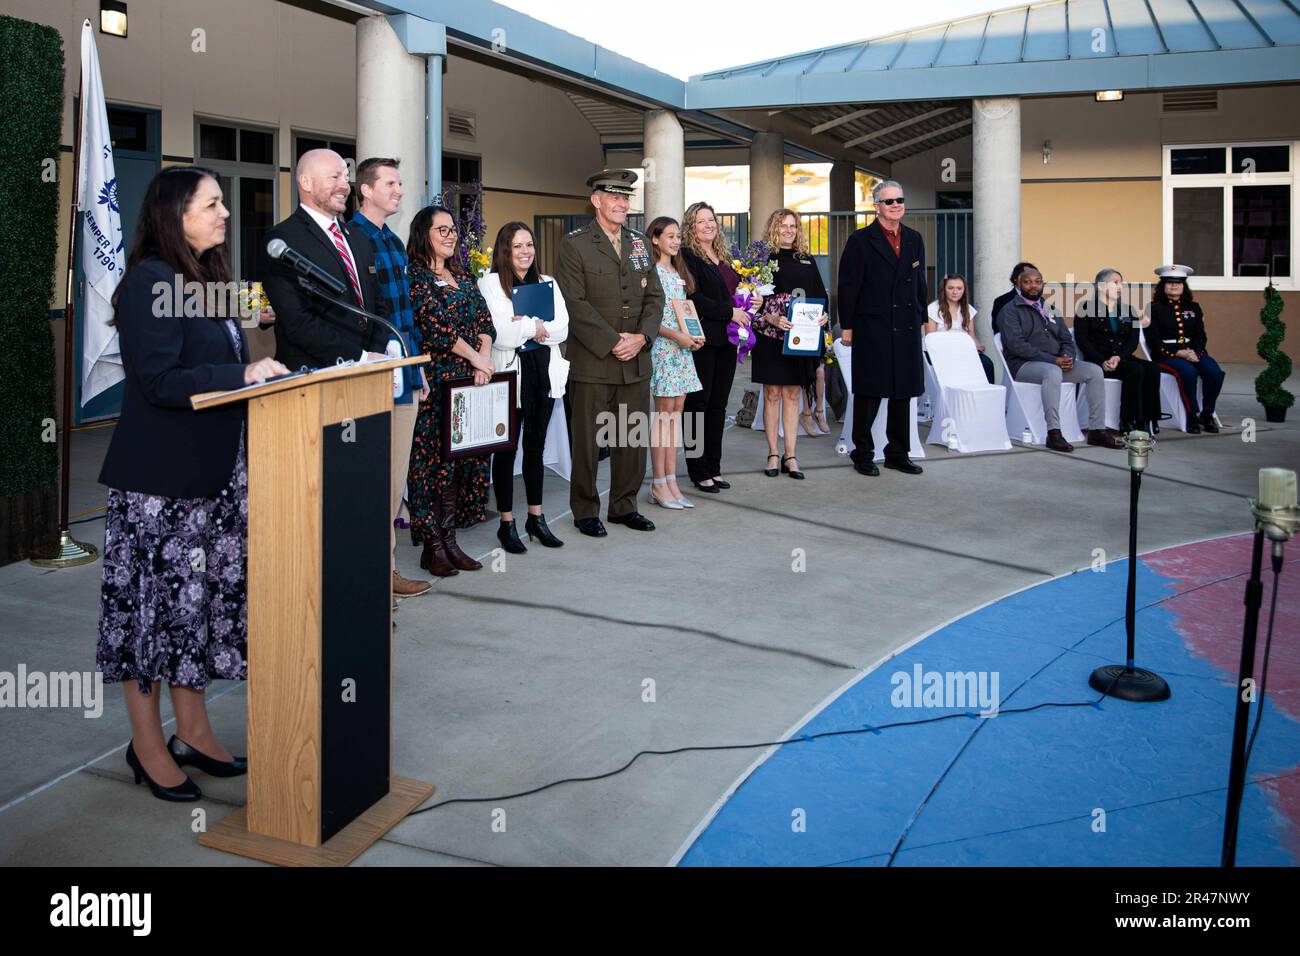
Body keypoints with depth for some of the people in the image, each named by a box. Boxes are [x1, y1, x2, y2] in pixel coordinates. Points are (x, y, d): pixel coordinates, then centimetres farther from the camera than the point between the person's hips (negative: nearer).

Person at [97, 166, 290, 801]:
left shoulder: (206, 278, 14)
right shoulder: (149, 283, -13)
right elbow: (159, 380, -20)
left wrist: (262, 373, 3)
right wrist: (244, 375, -20)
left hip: (212, 468, 9)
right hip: (158, 476, -8)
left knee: (202, 597, 13)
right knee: (157, 601, 1)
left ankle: (191, 731, 24)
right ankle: (148, 746, 14)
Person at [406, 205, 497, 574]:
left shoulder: (462, 277, 18)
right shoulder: (415, 275, -4)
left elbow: (484, 320, 10)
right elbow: (435, 325, -15)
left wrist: (485, 357, -7)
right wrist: (475, 357, -14)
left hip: (469, 381, 7)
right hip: (435, 380, -7)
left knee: (463, 459, 7)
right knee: (433, 459, -5)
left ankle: (449, 540, 14)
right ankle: (431, 546, 2)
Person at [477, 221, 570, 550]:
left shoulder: (547, 283, 12)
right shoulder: (490, 283, -4)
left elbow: (562, 329, 1)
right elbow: (498, 334, -16)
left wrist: (525, 326, -13)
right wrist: (538, 328, -5)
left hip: (544, 373, 5)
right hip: (509, 373, -5)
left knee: (536, 447, 13)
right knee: (507, 448, 1)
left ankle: (536, 517, 23)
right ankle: (507, 523, 10)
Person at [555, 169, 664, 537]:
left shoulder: (639, 243, 14)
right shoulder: (574, 244, -4)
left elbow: (655, 297, 12)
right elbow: (574, 304, -12)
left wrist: (641, 337, -5)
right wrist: (612, 342, -15)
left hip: (636, 361, 5)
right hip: (592, 362, -5)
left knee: (633, 438, 10)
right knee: (587, 440, 2)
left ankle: (624, 506, 24)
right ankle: (586, 511, 15)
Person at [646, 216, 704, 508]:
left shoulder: (679, 273, 17)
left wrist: (694, 336, 4)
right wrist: (677, 335, -18)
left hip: (683, 348, 8)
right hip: (662, 348, -7)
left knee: (676, 413, 5)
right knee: (664, 413, -7)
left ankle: (671, 481, 8)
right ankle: (659, 484, -1)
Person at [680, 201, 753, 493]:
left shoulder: (724, 257, 16)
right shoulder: (687, 256, -7)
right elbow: (694, 299, -16)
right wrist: (730, 312, -15)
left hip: (726, 341, 8)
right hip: (701, 340, -7)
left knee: (718, 405, 10)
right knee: (698, 404, -1)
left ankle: (714, 468, 16)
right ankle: (699, 472, 5)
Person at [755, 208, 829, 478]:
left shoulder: (806, 260, 13)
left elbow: (820, 294, 15)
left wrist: (823, 314, -5)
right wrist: (771, 318, -20)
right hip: (771, 336, -3)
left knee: (792, 395, 5)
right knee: (772, 394, 1)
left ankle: (790, 456, 8)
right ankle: (773, 455, 7)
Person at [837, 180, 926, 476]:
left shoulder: (914, 239, 13)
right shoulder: (861, 241, -3)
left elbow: (920, 283, 17)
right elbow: (847, 287, -5)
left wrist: (921, 318, 12)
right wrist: (847, 326, -8)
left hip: (907, 329, 5)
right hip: (872, 328, -5)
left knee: (903, 392, 10)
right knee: (869, 393, 0)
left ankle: (898, 454, 21)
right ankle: (863, 454, 11)